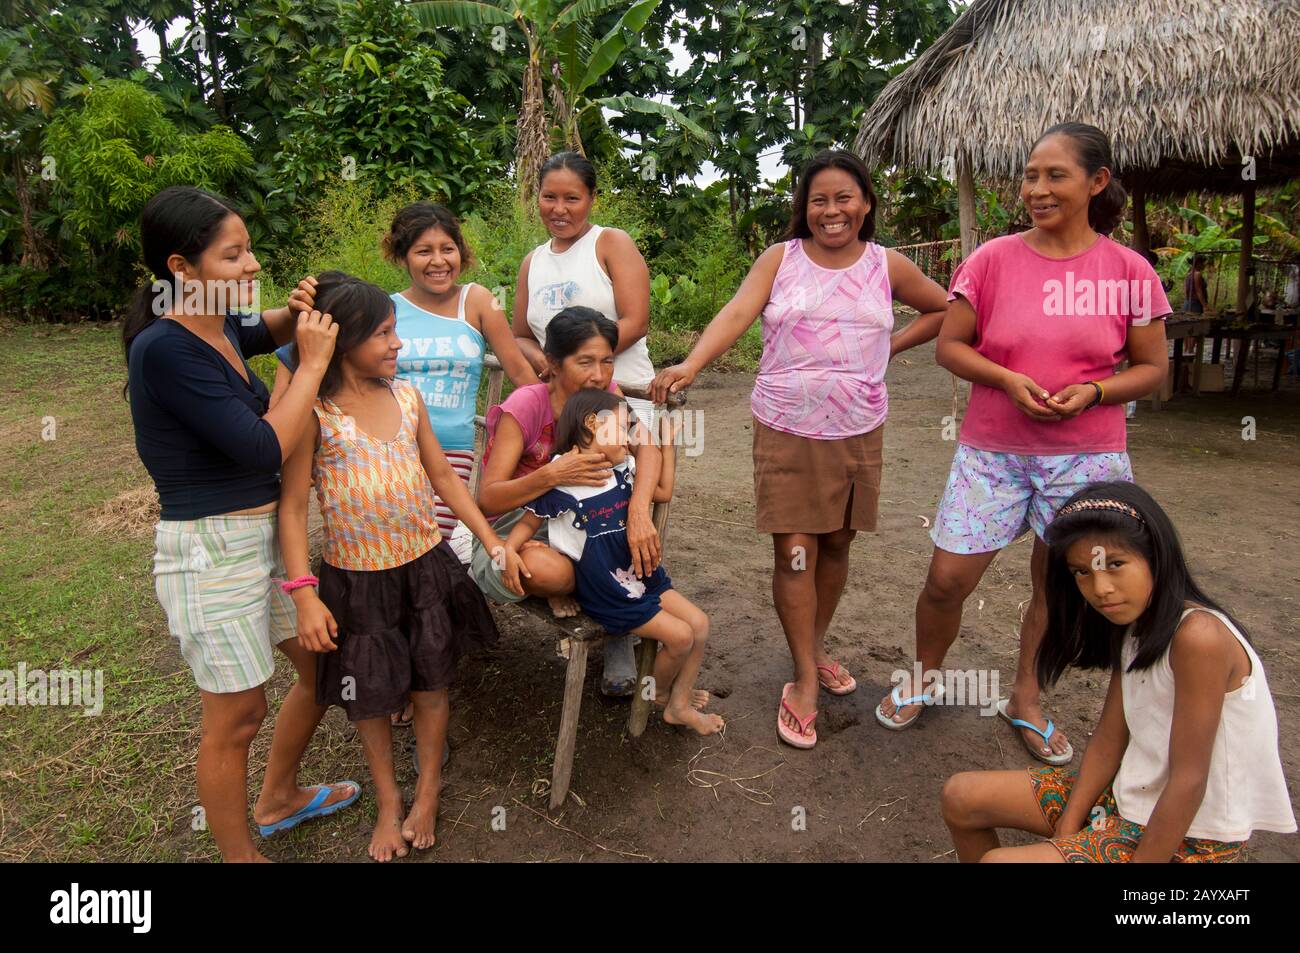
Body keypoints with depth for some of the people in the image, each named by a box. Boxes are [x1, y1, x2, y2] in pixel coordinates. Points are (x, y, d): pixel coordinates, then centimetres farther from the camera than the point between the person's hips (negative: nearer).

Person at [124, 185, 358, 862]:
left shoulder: (218, 329, 4)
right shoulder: (164, 349, -20)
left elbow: (268, 332, 29)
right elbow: (264, 449, -23)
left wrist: (302, 311, 7)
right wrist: (313, 363, -15)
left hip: (269, 532, 9)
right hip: (211, 549, -9)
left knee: (325, 668, 20)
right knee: (238, 715, 7)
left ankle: (277, 800, 43)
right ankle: (239, 853, 30)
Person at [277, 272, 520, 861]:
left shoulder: (406, 395, 0)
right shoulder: (313, 410, -13)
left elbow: (444, 478, 7)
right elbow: (293, 506, -11)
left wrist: (493, 541, 3)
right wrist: (305, 594, -18)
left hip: (425, 566, 4)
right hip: (355, 578, -3)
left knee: (430, 682, 15)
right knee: (370, 697, 13)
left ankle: (428, 790, 39)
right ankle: (388, 801, 38)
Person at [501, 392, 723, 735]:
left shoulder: (623, 469, 3)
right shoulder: (559, 483, -15)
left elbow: (663, 492, 12)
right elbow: (528, 522, -4)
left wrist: (666, 442, 8)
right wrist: (508, 550, -23)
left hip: (642, 576, 7)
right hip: (607, 596, -7)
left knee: (699, 623, 2)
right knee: (680, 636, -9)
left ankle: (679, 706, 19)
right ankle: (660, 691, 24)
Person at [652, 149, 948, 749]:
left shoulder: (887, 266, 4)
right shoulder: (780, 259, -2)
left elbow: (945, 310, 17)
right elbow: (737, 314, -18)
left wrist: (892, 345, 4)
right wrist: (690, 365, -35)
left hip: (858, 430, 3)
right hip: (786, 429, -2)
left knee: (836, 545, 13)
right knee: (794, 552, -2)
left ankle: (816, 647, 36)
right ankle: (806, 680, 12)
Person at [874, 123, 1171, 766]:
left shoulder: (1129, 271, -1)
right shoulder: (993, 260, -2)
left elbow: (1152, 367, 5)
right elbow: (949, 346, 1)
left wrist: (1093, 390, -14)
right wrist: (1008, 379, -16)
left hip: (1085, 457, 1)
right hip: (992, 452, 0)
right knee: (946, 579, -1)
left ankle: (1025, 700, 36)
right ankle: (921, 679, 28)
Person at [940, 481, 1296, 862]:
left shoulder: (1197, 636, -26)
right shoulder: (1130, 622, 1)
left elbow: (1189, 782, -24)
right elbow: (1108, 740, 2)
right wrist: (1065, 834, -4)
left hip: (1188, 839, -8)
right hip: (1128, 798, 8)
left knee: (998, 858, -24)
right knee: (962, 797, 5)